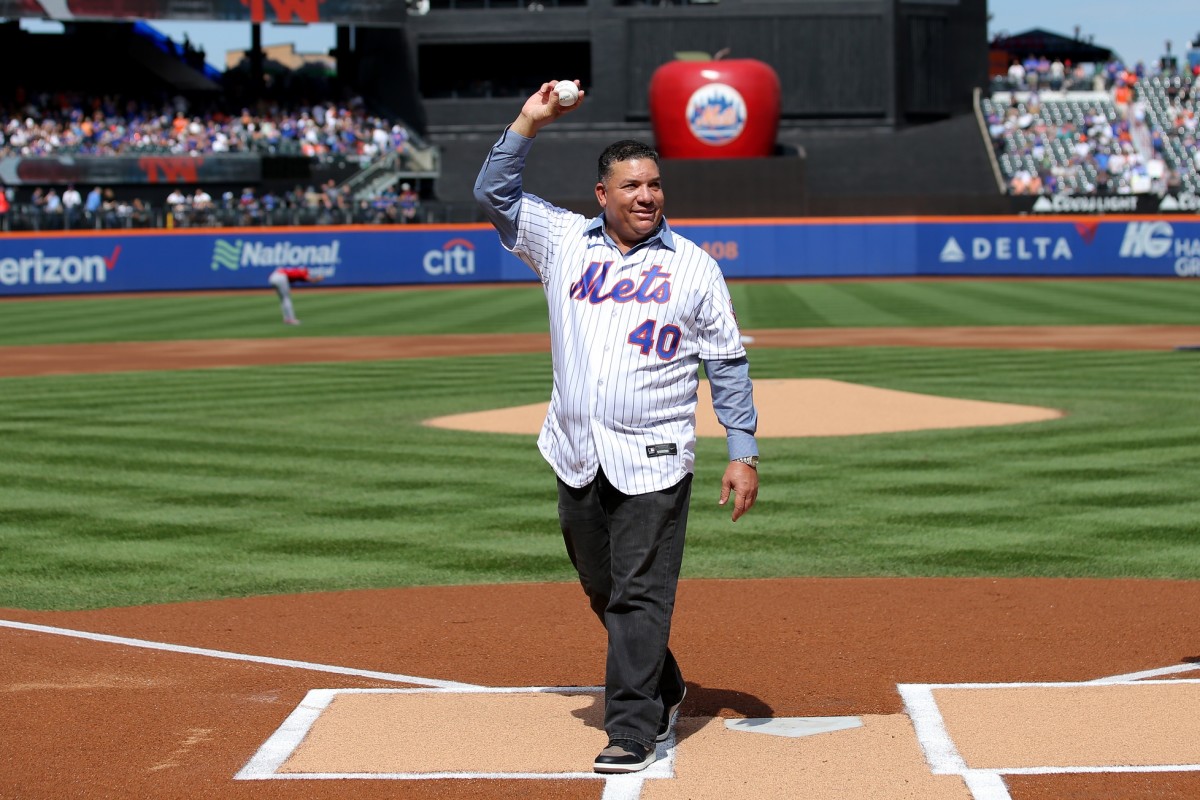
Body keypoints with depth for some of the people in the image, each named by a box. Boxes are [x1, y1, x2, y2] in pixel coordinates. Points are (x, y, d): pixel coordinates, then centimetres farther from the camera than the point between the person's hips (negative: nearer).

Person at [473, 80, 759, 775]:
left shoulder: (694, 266, 3)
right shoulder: (565, 241, 10)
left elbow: (729, 366, 3)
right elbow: (494, 193, 8)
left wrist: (744, 453, -4)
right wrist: (530, 122, -3)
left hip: (652, 462, -4)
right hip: (577, 457, 4)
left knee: (641, 594, -7)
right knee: (603, 592, 14)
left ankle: (633, 729, -4)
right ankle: (663, 691, 33)